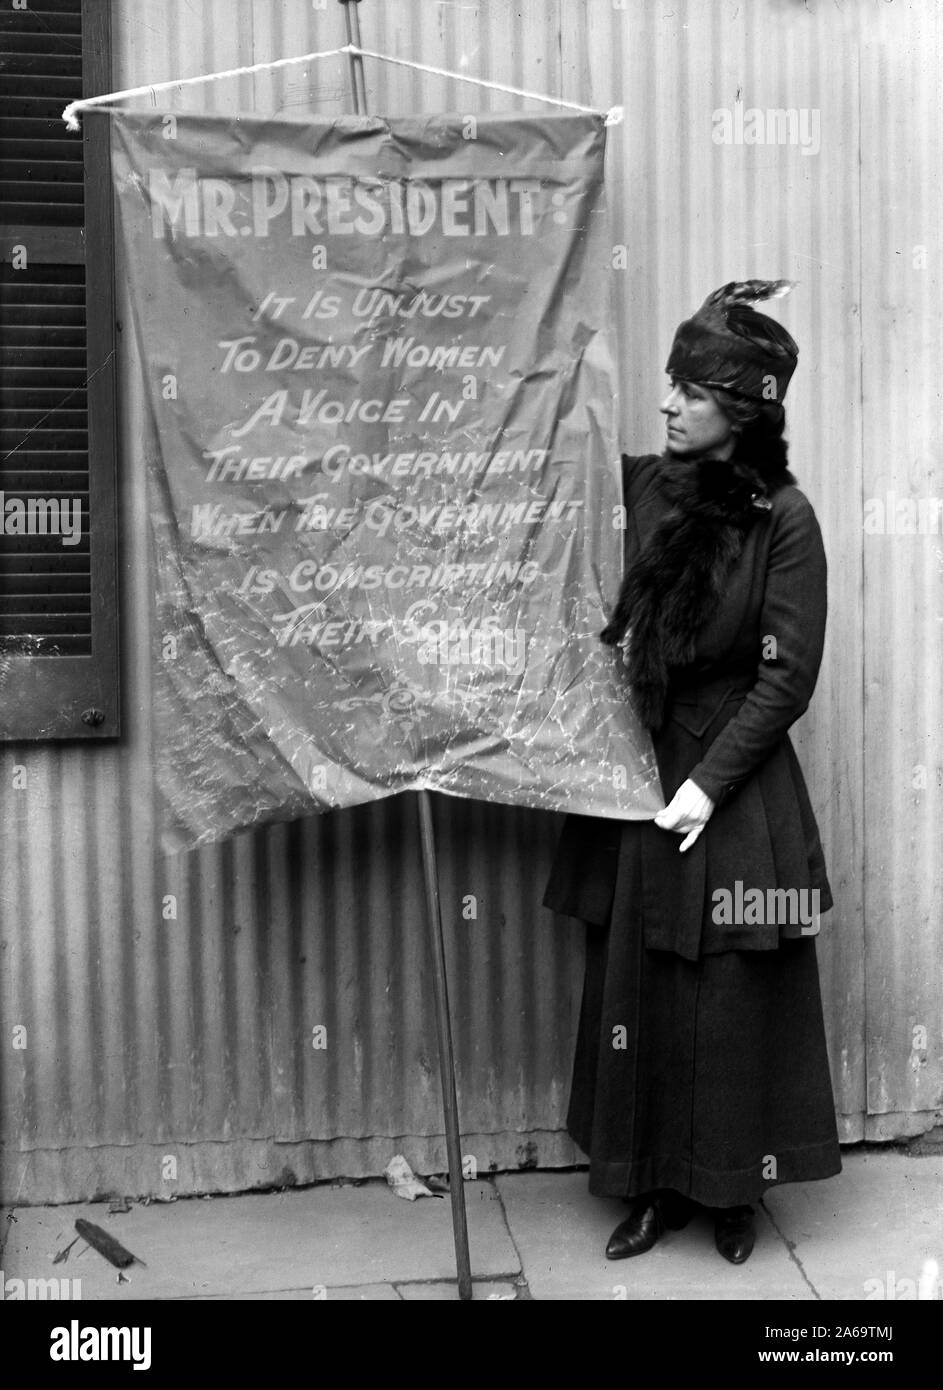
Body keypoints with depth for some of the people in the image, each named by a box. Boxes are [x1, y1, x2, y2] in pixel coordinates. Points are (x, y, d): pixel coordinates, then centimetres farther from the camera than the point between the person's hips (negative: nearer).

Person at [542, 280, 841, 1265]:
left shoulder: (783, 518, -9)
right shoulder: (639, 486, 2)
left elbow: (786, 678, -11)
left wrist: (709, 781, -14)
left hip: (734, 787, -4)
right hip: (634, 773, 4)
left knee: (733, 998, 6)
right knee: (635, 989, 10)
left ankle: (732, 1191, 27)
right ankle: (654, 1185, 27)